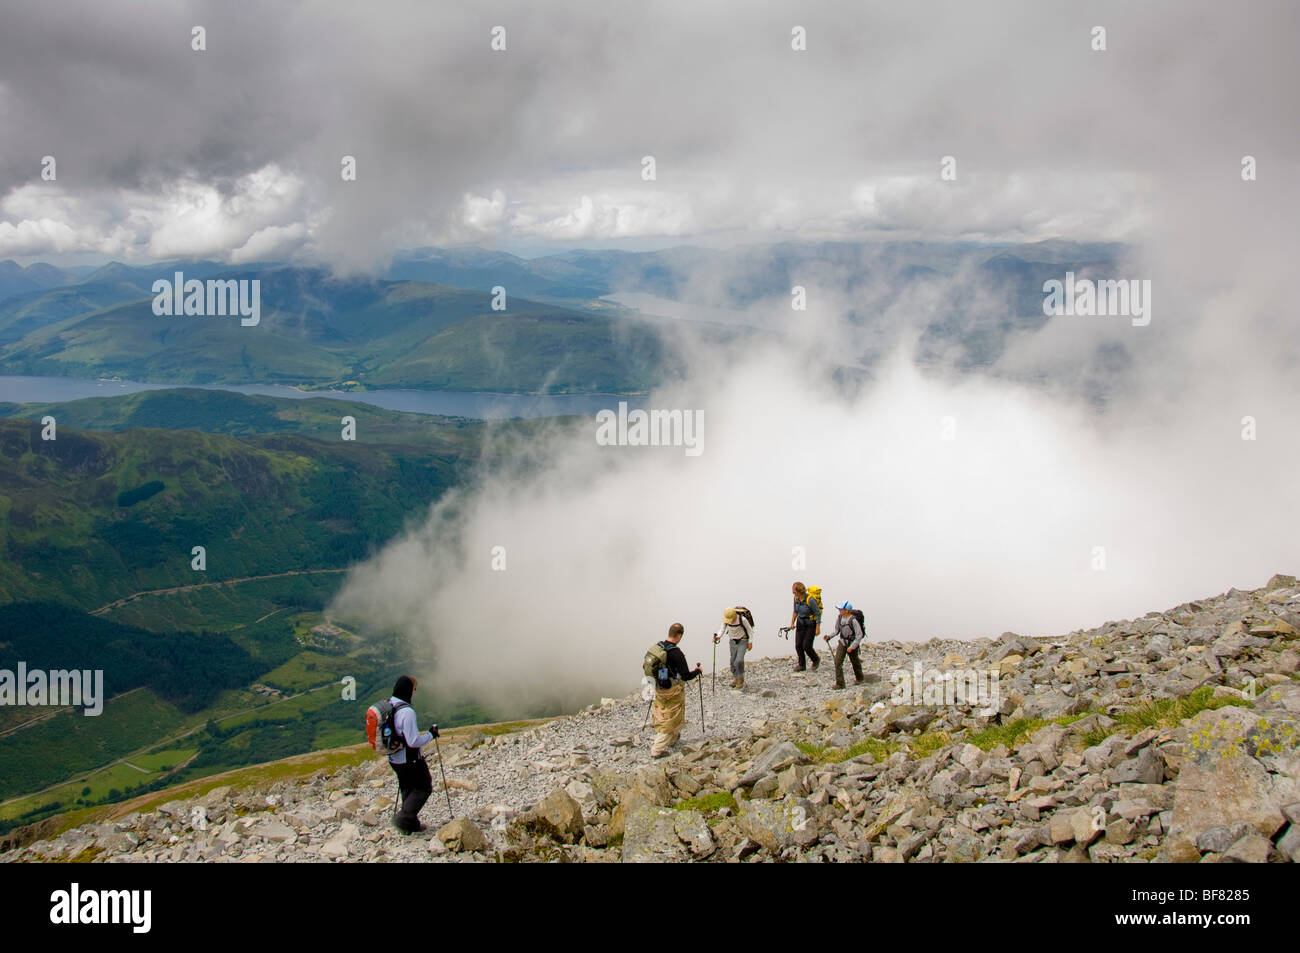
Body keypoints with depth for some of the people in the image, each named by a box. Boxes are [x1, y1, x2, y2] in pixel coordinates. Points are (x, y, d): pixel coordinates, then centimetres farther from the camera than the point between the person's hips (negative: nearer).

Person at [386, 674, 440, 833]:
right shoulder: (406, 712, -27)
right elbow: (414, 741, -28)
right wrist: (431, 734, -12)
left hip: (394, 759, 8)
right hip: (410, 759, -8)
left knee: (406, 789, 21)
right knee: (424, 788, 8)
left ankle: (411, 824, 28)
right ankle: (404, 818, -2)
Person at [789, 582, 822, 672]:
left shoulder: (810, 600, -25)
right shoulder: (796, 598, -4)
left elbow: (818, 614, -18)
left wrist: (818, 628, -17)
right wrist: (792, 623, 6)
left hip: (811, 624, -6)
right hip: (801, 623, 6)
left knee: (806, 646, -8)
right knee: (798, 645, 2)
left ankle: (816, 660, 19)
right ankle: (802, 665, 16)